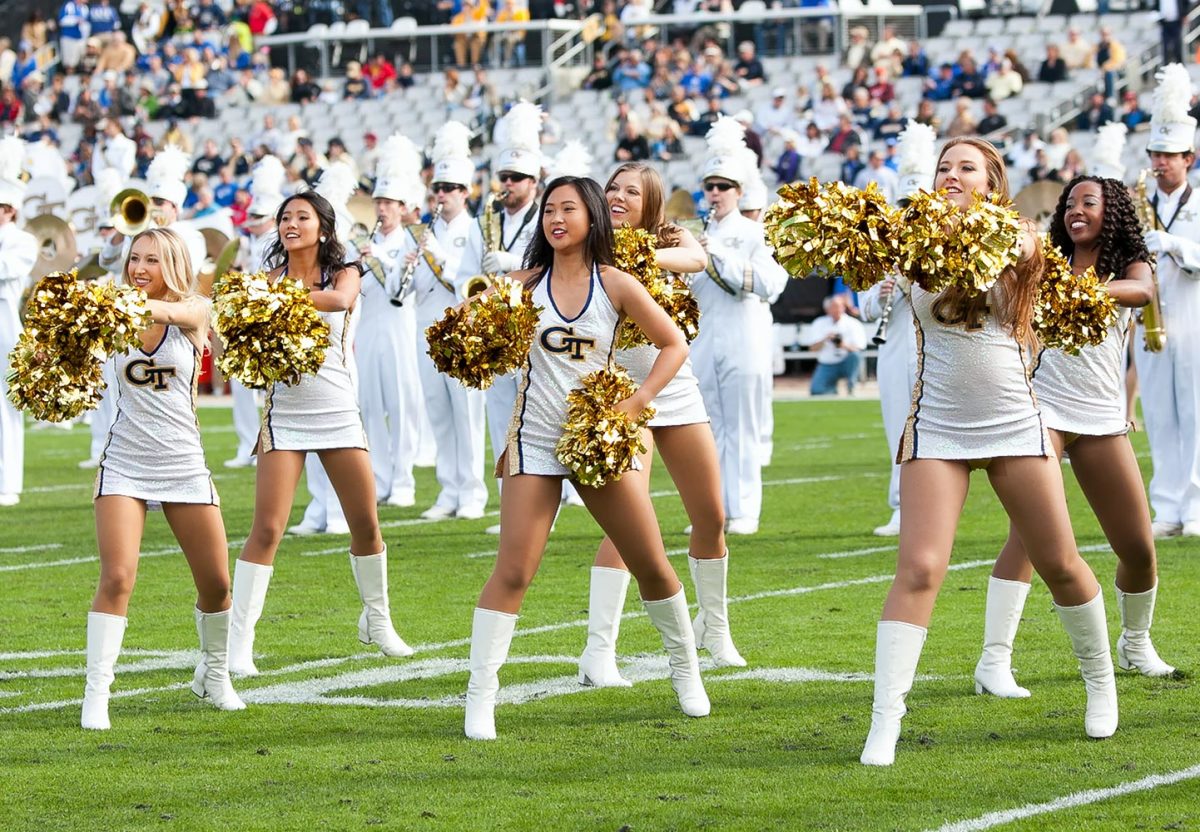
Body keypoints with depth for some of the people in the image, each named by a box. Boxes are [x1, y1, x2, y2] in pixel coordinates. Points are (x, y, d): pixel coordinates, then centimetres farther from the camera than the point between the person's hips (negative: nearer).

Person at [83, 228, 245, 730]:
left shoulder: (194, 312, -5)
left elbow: (166, 312, -27)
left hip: (184, 463, 1)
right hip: (124, 462, -1)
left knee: (216, 584, 7)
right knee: (117, 578, -15)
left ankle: (214, 676, 32)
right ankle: (96, 695, -12)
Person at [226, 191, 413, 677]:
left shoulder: (344, 274, 2)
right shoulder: (271, 278, 4)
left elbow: (339, 300, -22)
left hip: (338, 411, 1)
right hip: (284, 413, -1)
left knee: (366, 524, 9)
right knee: (267, 528, -10)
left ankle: (377, 621, 30)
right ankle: (239, 641, -9)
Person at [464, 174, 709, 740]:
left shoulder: (615, 286, -1)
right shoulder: (526, 284, 1)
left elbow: (674, 344, 3)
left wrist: (636, 401, -9)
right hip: (536, 439, -1)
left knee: (652, 565, 8)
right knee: (513, 571, -10)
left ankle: (685, 667, 29)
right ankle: (480, 695, -7)